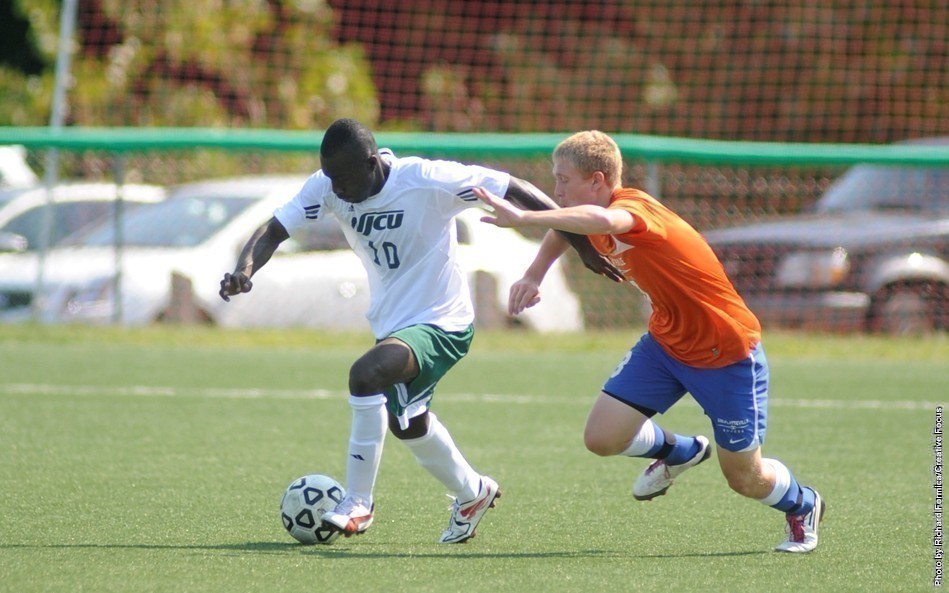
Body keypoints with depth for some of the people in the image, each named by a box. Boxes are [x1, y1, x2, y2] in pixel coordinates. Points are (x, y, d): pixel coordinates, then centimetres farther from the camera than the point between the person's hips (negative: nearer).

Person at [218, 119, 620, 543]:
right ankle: (473, 493, 54)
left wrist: (582, 245, -14)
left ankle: (357, 504, -19)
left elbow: (517, 190, -19)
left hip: (441, 322, -8)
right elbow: (273, 231, -13)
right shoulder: (326, 187, -11)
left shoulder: (428, 180, -26)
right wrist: (245, 271, -37)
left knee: (365, 374, -31)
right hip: (391, 323, 8)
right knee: (406, 425, 26)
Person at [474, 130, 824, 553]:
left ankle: (803, 506, 39)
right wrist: (533, 275, 3)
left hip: (727, 355, -7)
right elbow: (562, 229, 20)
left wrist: (523, 218, -59)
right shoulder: (594, 215, -5)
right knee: (602, 437, -7)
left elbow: (603, 221, -56)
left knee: (745, 479, 4)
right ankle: (679, 452, 25)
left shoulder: (635, 208, -30)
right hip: (666, 341, 7)